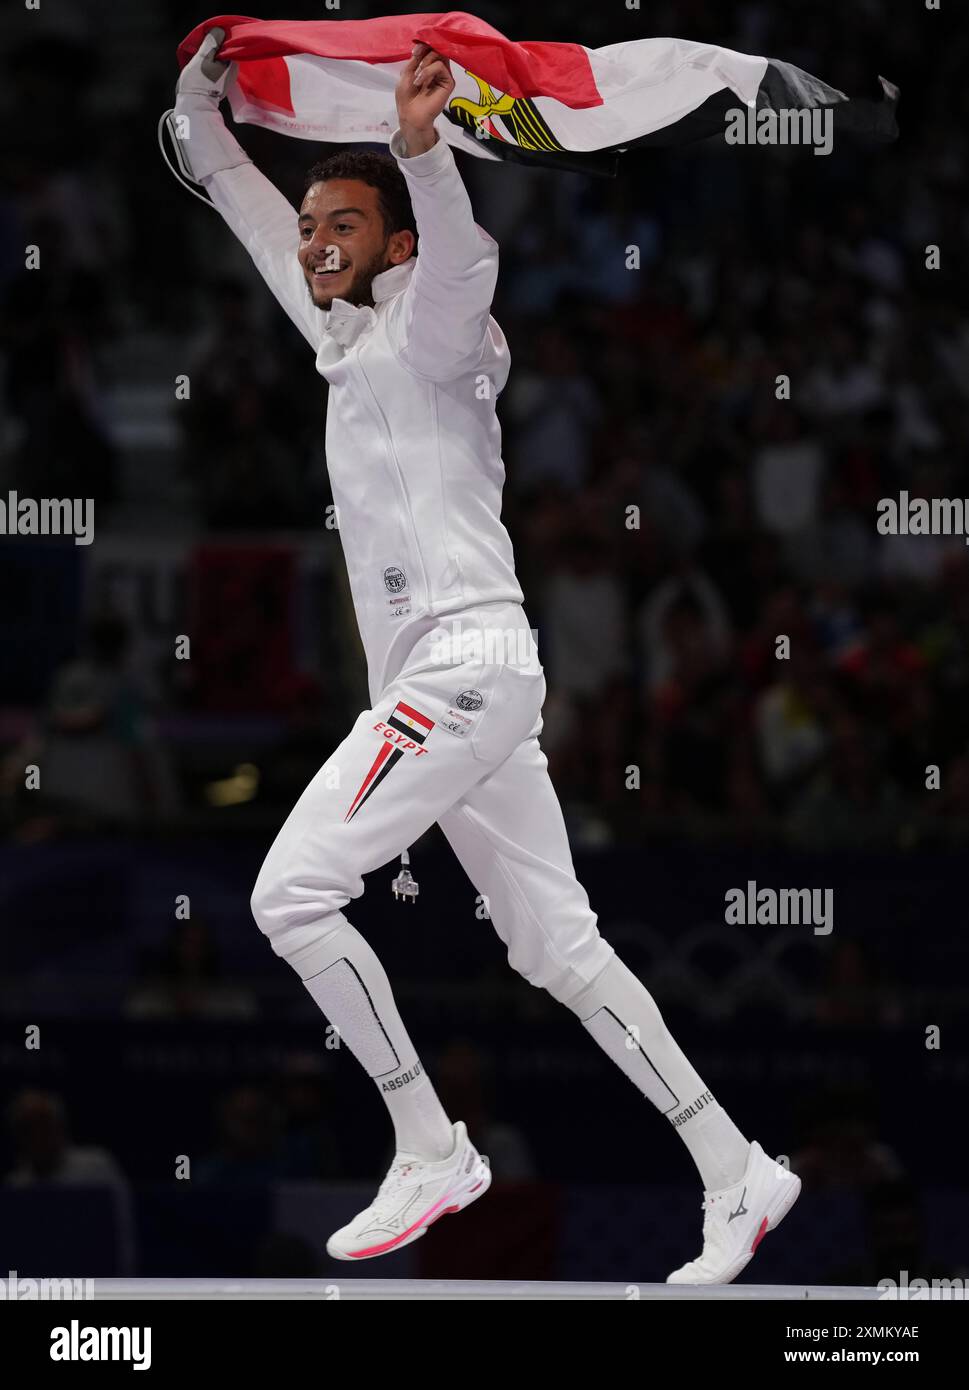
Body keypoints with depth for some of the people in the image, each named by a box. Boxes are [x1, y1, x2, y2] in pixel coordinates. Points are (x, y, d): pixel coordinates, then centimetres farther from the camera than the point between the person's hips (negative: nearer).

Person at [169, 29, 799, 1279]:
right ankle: (734, 1175, 5)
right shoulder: (342, 334, 20)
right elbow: (257, 220, 33)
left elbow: (463, 257, -26)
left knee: (293, 892, -14)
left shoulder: (425, 333, -3)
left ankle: (430, 1152, -10)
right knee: (557, 948, 6)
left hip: (465, 664, -9)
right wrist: (200, 111, 23)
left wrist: (419, 149, -45)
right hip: (437, 684, 9)